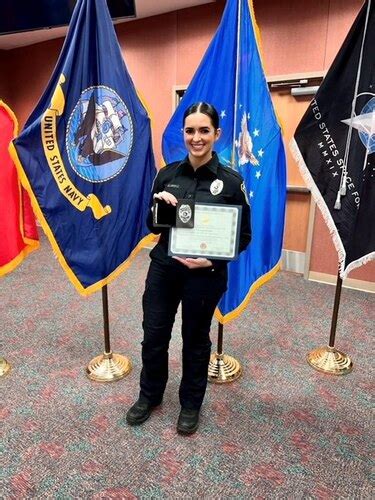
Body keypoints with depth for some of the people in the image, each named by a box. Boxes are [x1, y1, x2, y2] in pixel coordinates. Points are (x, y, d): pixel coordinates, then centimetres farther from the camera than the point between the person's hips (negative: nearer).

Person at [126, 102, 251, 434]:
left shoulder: (231, 181, -8)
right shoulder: (167, 174, 1)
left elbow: (243, 237, -4)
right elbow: (153, 226, 7)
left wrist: (212, 260, -18)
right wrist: (159, 206, -14)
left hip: (205, 275, -3)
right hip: (163, 268, 3)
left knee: (195, 339, 14)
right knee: (154, 334, 13)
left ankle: (191, 404, 39)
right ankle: (150, 395, 41)